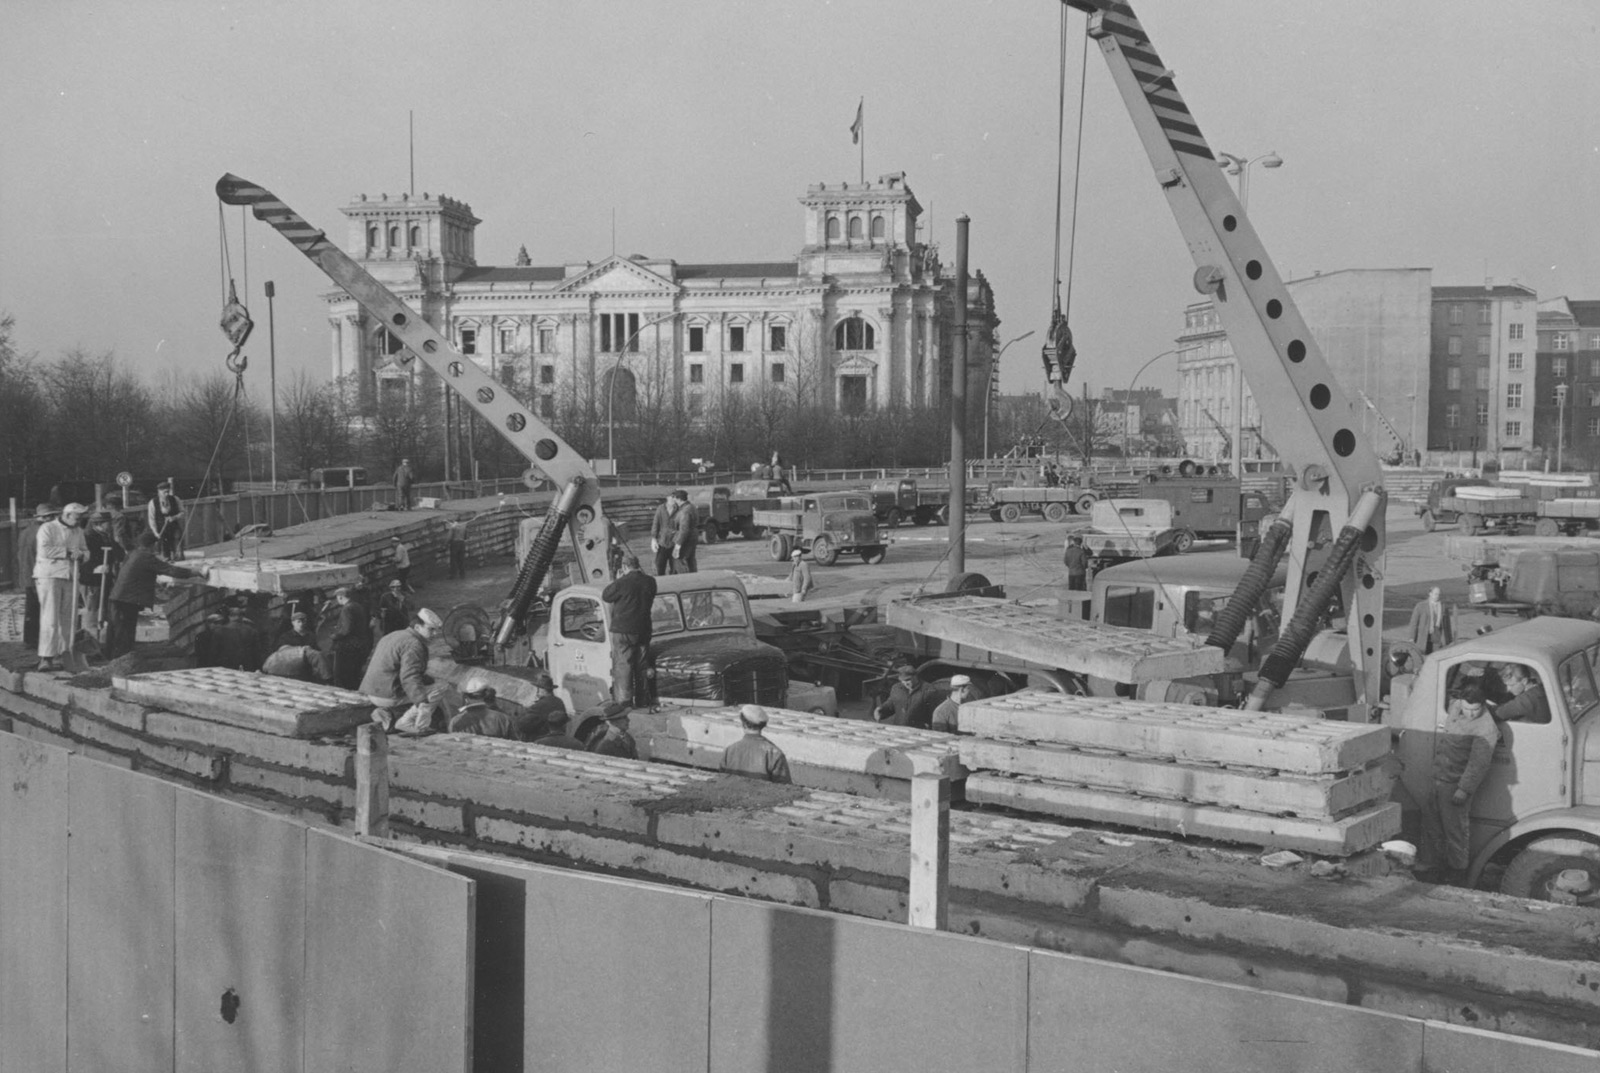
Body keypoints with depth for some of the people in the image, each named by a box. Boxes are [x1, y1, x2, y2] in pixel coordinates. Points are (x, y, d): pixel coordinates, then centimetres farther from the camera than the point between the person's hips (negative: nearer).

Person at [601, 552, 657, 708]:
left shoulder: (622, 583, -18)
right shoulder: (650, 581, -1)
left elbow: (603, 595, -6)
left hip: (623, 632, -6)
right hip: (644, 630, 6)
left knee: (622, 667, 1)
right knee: (642, 667, 14)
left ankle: (625, 702, -1)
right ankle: (642, 701, 22)